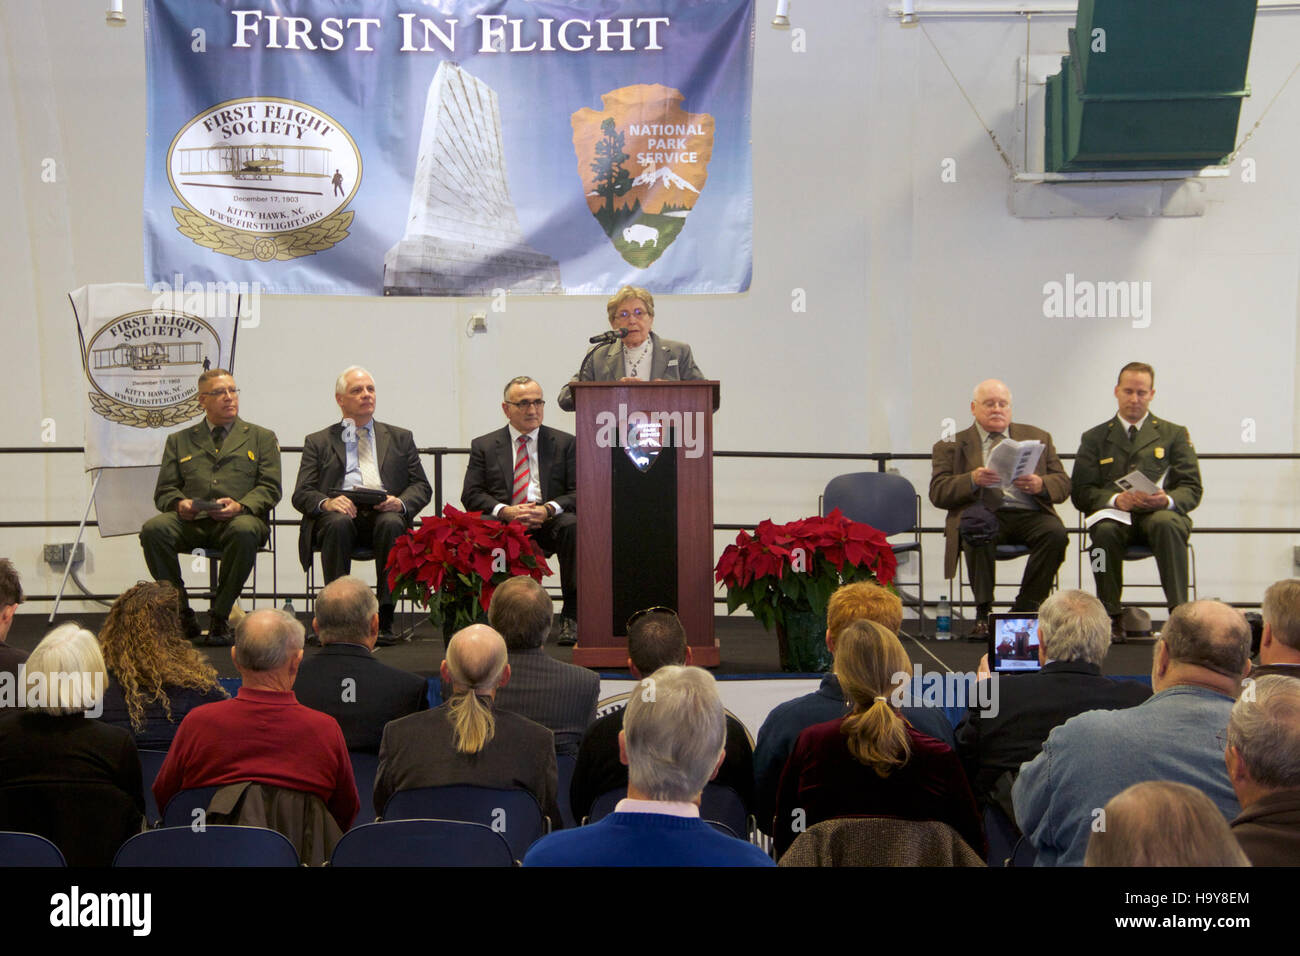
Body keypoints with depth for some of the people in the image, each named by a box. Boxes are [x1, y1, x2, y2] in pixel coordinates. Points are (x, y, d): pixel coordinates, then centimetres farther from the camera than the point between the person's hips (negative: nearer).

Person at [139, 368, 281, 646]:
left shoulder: (261, 438, 20)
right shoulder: (179, 440, 25)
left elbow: (270, 488, 8)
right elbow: (165, 490, 17)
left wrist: (240, 506, -13)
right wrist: (179, 503, -8)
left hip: (238, 519, -2)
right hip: (190, 520, 2)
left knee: (245, 531, -38)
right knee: (153, 529, -30)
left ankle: (219, 617, -22)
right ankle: (181, 614, -16)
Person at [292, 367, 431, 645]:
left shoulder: (400, 438, 24)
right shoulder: (318, 442, 20)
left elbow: (422, 487, 15)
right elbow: (302, 494, 9)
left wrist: (400, 502, -9)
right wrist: (326, 502, -15)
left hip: (384, 514, 1)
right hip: (341, 513, 0)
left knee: (391, 523, -35)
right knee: (338, 523, -36)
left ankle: (384, 620, -32)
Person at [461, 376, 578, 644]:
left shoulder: (565, 443, 14)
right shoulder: (484, 446, 15)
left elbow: (578, 492, 4)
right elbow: (471, 495, 4)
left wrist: (548, 509, -16)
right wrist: (505, 511, -15)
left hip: (548, 522, 0)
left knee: (573, 526, -33)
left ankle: (571, 616, -28)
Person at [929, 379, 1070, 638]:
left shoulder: (1037, 438, 22)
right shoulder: (951, 446, 15)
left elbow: (1063, 484, 14)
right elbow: (938, 493, 2)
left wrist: (1040, 485, -10)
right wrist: (973, 480, -17)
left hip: (1029, 513, 2)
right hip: (983, 513, -2)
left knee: (1055, 533, -30)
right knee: (976, 532, -37)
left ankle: (1025, 610, -18)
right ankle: (983, 614, -26)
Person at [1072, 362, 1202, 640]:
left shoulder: (1174, 434, 18)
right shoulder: (1094, 438, 17)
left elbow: (1191, 489, 8)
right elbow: (1081, 492, 7)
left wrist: (1167, 500, -16)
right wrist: (1116, 499, -14)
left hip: (1159, 514, 0)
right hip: (1114, 515, 0)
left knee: (1167, 524, -36)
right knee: (1105, 531, -35)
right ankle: (1112, 617, -28)